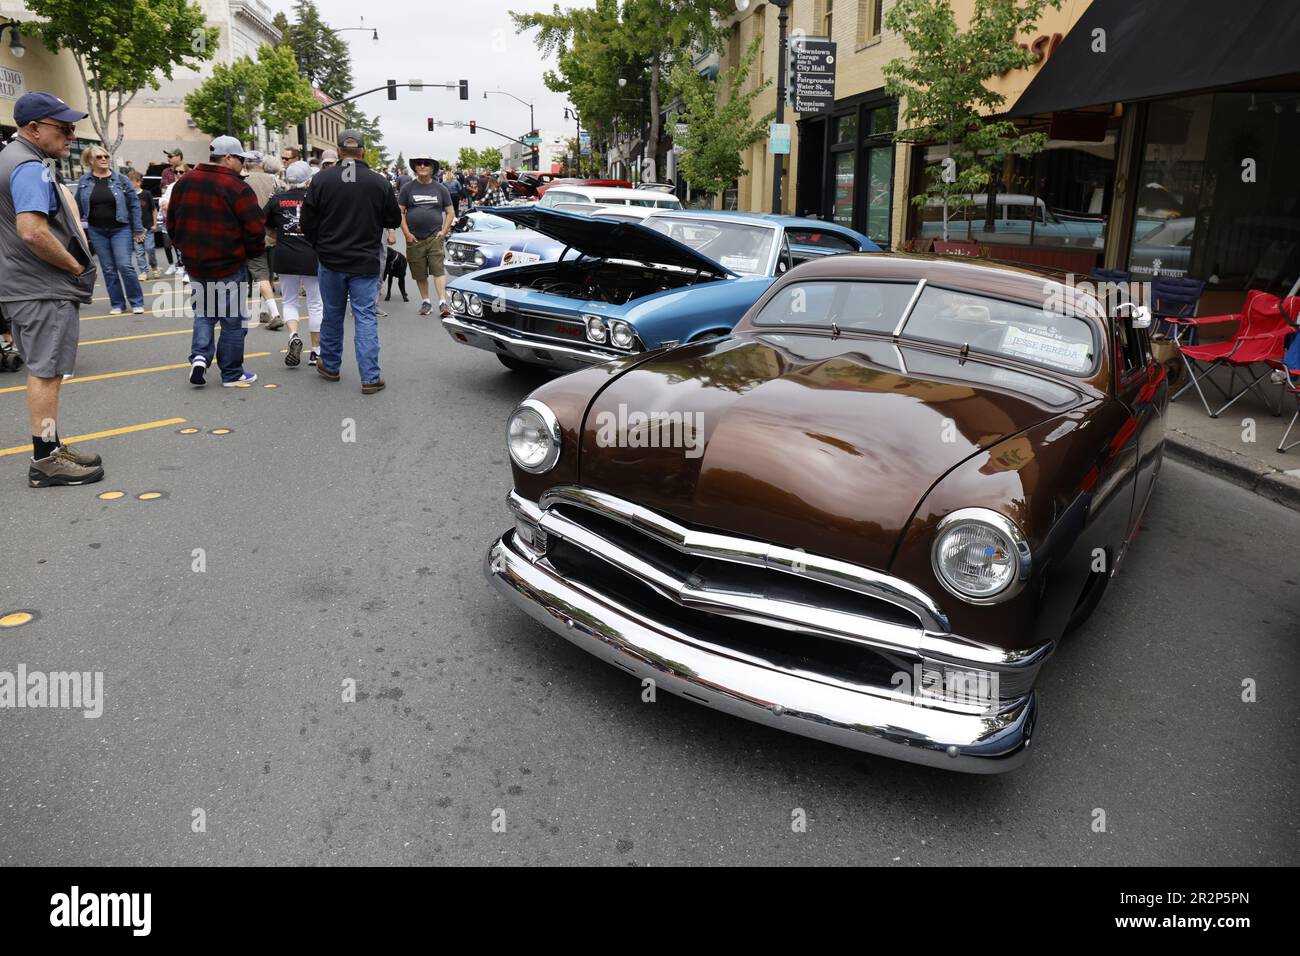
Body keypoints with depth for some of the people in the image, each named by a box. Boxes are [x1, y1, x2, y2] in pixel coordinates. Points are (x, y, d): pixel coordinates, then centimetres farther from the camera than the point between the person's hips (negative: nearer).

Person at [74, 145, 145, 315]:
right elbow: (78, 207, 9)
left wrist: (138, 230, -3)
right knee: (108, 269, 6)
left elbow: (134, 205, -1)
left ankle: (137, 302, 2)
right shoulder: (84, 181, 4)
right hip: (96, 232, 3)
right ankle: (118, 304, 15)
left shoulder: (121, 180, -2)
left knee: (125, 266, -11)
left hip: (120, 229, -3)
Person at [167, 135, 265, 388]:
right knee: (233, 319, 6)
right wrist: (254, 252, 4)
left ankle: (199, 356, 2)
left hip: (194, 263, 6)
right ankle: (231, 374, 12)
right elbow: (255, 229, -15)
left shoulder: (184, 182, 7)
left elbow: (171, 223, 13)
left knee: (203, 313, 22)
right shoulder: (237, 188, -14)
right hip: (229, 265, -6)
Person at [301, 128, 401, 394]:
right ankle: (370, 378, -2)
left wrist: (320, 247, 14)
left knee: (332, 315, 16)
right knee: (365, 318, 1)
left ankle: (330, 367, 30)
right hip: (366, 263, -1)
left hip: (331, 262, 1)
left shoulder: (321, 179, -6)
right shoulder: (379, 182, -8)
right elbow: (394, 220, 2)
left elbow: (307, 222, -2)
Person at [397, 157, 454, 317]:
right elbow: (400, 212, 5)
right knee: (420, 274, 6)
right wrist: (407, 233, -5)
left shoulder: (440, 189, 7)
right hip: (414, 238, 1)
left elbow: (450, 212, 10)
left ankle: (443, 303, -15)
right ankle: (425, 302, 19)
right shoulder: (408, 188, 6)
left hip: (435, 237, -1)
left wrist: (444, 231, -2)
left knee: (438, 269, -12)